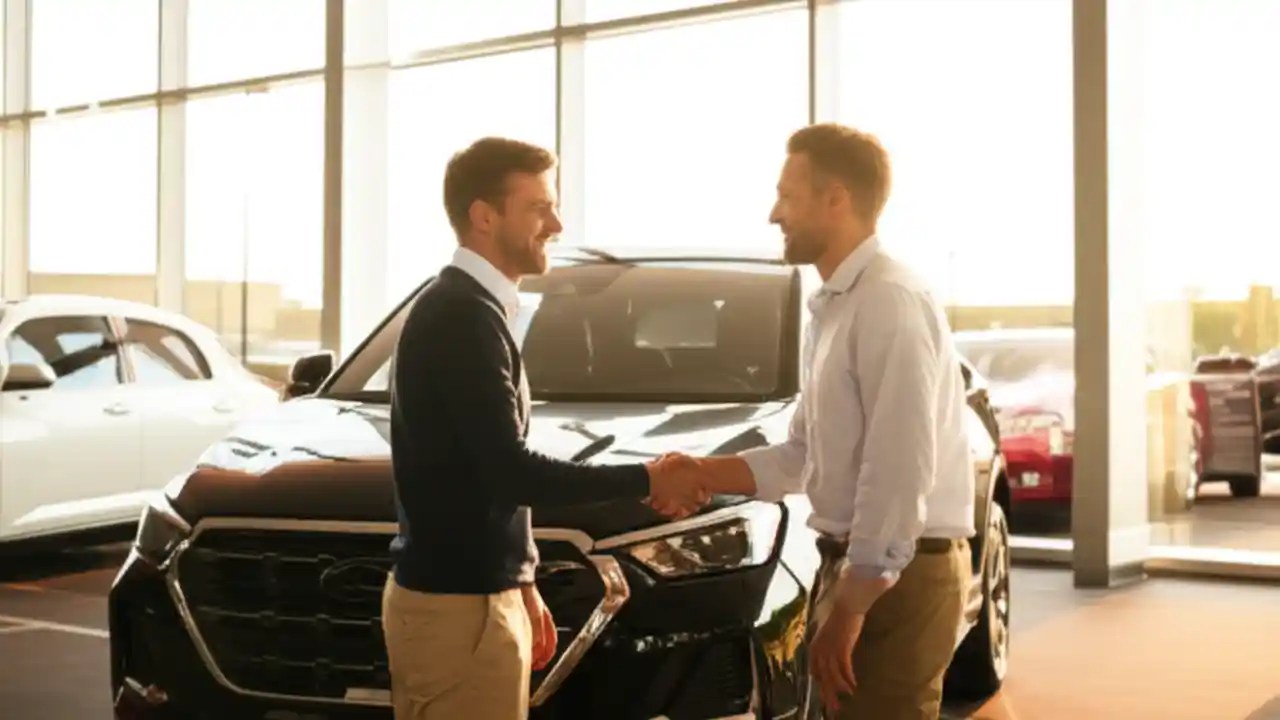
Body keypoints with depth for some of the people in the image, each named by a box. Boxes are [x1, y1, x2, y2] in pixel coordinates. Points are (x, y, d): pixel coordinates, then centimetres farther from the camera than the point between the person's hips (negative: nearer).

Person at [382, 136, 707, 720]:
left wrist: (521, 585, 21)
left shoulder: (466, 309, 14)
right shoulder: (462, 317, -17)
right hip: (455, 605, -10)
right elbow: (509, 472, -21)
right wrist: (644, 480, -13)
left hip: (474, 590, 10)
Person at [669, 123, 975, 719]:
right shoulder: (833, 308, 14)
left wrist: (852, 604, -21)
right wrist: (700, 474, 4)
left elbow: (900, 472, -23)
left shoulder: (889, 300, -17)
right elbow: (800, 458, 16)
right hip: (857, 565, 10)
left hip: (897, 574, -9)